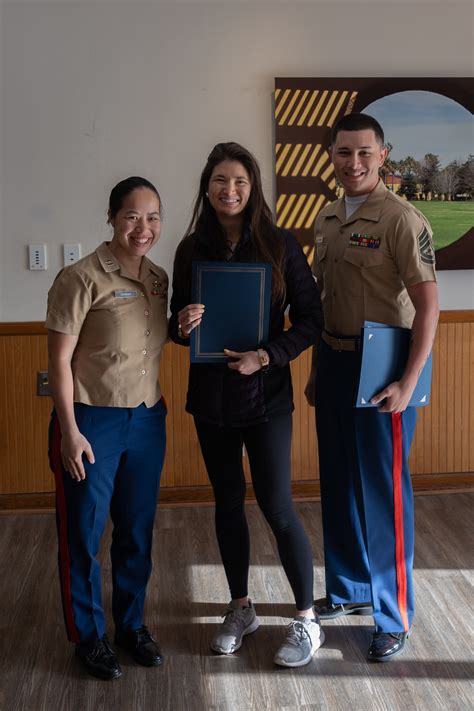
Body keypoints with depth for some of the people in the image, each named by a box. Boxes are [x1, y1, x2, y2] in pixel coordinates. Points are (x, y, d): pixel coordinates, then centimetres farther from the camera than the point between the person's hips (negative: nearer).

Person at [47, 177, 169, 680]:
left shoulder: (158, 278, 6)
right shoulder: (82, 279, -13)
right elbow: (59, 360, -13)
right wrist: (70, 431, -15)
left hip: (147, 420, 6)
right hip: (91, 421, -6)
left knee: (137, 530, 15)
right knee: (83, 533, 7)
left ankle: (131, 624, 33)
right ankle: (88, 635, 25)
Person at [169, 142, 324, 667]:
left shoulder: (279, 245, -6)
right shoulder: (191, 249, 2)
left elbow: (310, 319, -6)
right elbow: (178, 323, 9)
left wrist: (267, 356, -19)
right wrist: (182, 326, -14)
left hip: (266, 393, -3)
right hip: (210, 395, 4)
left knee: (276, 505, -3)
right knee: (227, 501, 13)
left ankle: (306, 619, 14)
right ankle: (240, 608, 31)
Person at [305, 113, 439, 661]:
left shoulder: (400, 219, -11)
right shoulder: (326, 218, 10)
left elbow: (427, 305, -14)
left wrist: (408, 383, -19)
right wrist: (316, 369, 15)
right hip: (334, 363, 7)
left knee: (384, 492, 0)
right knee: (338, 485, 15)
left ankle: (393, 617, 14)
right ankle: (349, 590, 32)